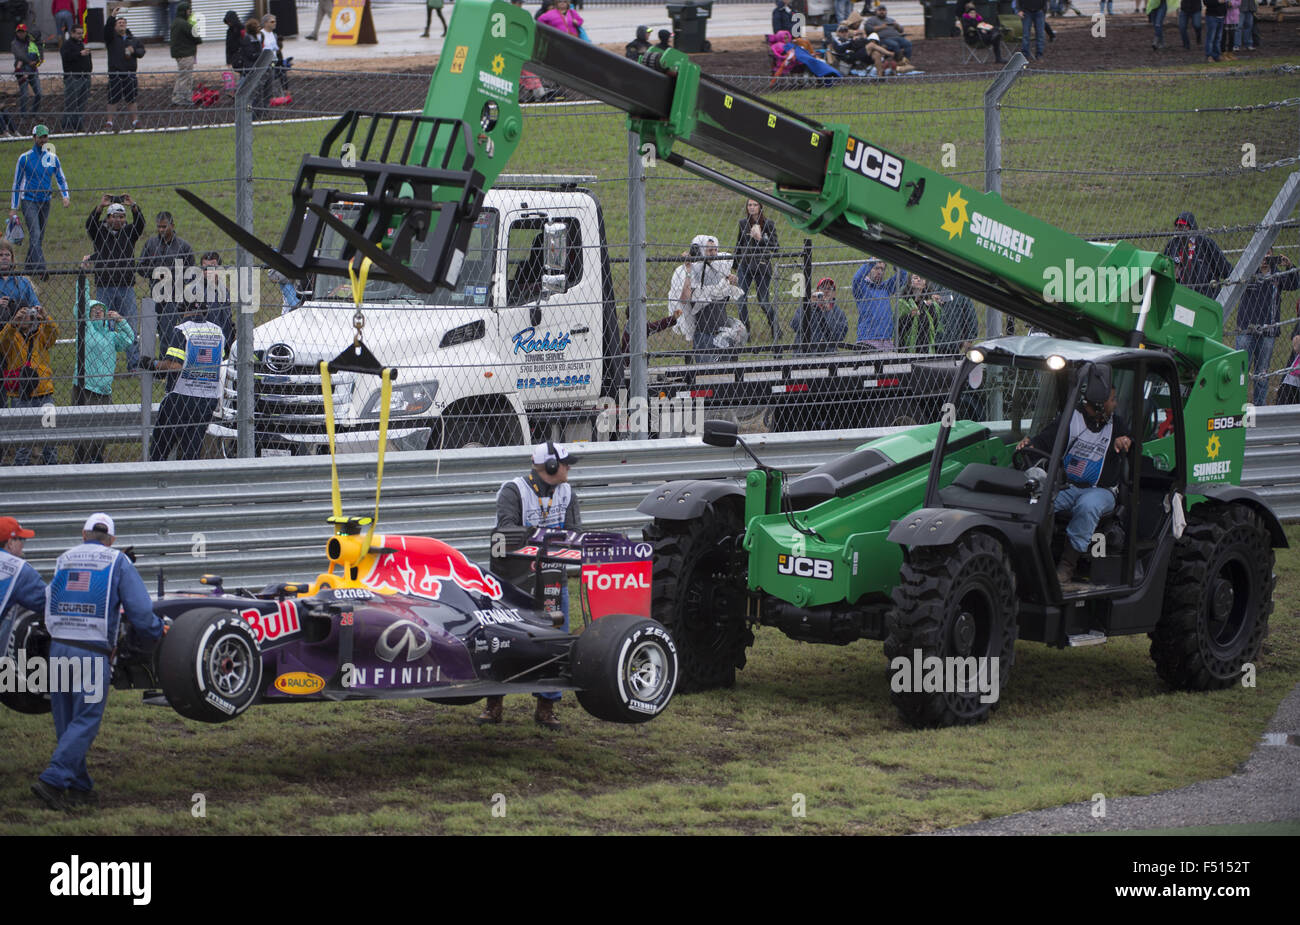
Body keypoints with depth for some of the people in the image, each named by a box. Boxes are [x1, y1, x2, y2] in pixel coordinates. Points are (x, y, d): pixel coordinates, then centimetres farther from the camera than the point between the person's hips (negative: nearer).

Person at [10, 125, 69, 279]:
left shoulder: (53, 158, 8)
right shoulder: (24, 158, -1)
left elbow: (61, 179, 15)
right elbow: (17, 183, 4)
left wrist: (65, 195, -5)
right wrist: (14, 207, 3)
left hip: (45, 202, 4)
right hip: (29, 201, -4)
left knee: (39, 237, 8)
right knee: (35, 235, -17)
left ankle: (30, 267, 20)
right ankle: (40, 269, -28)